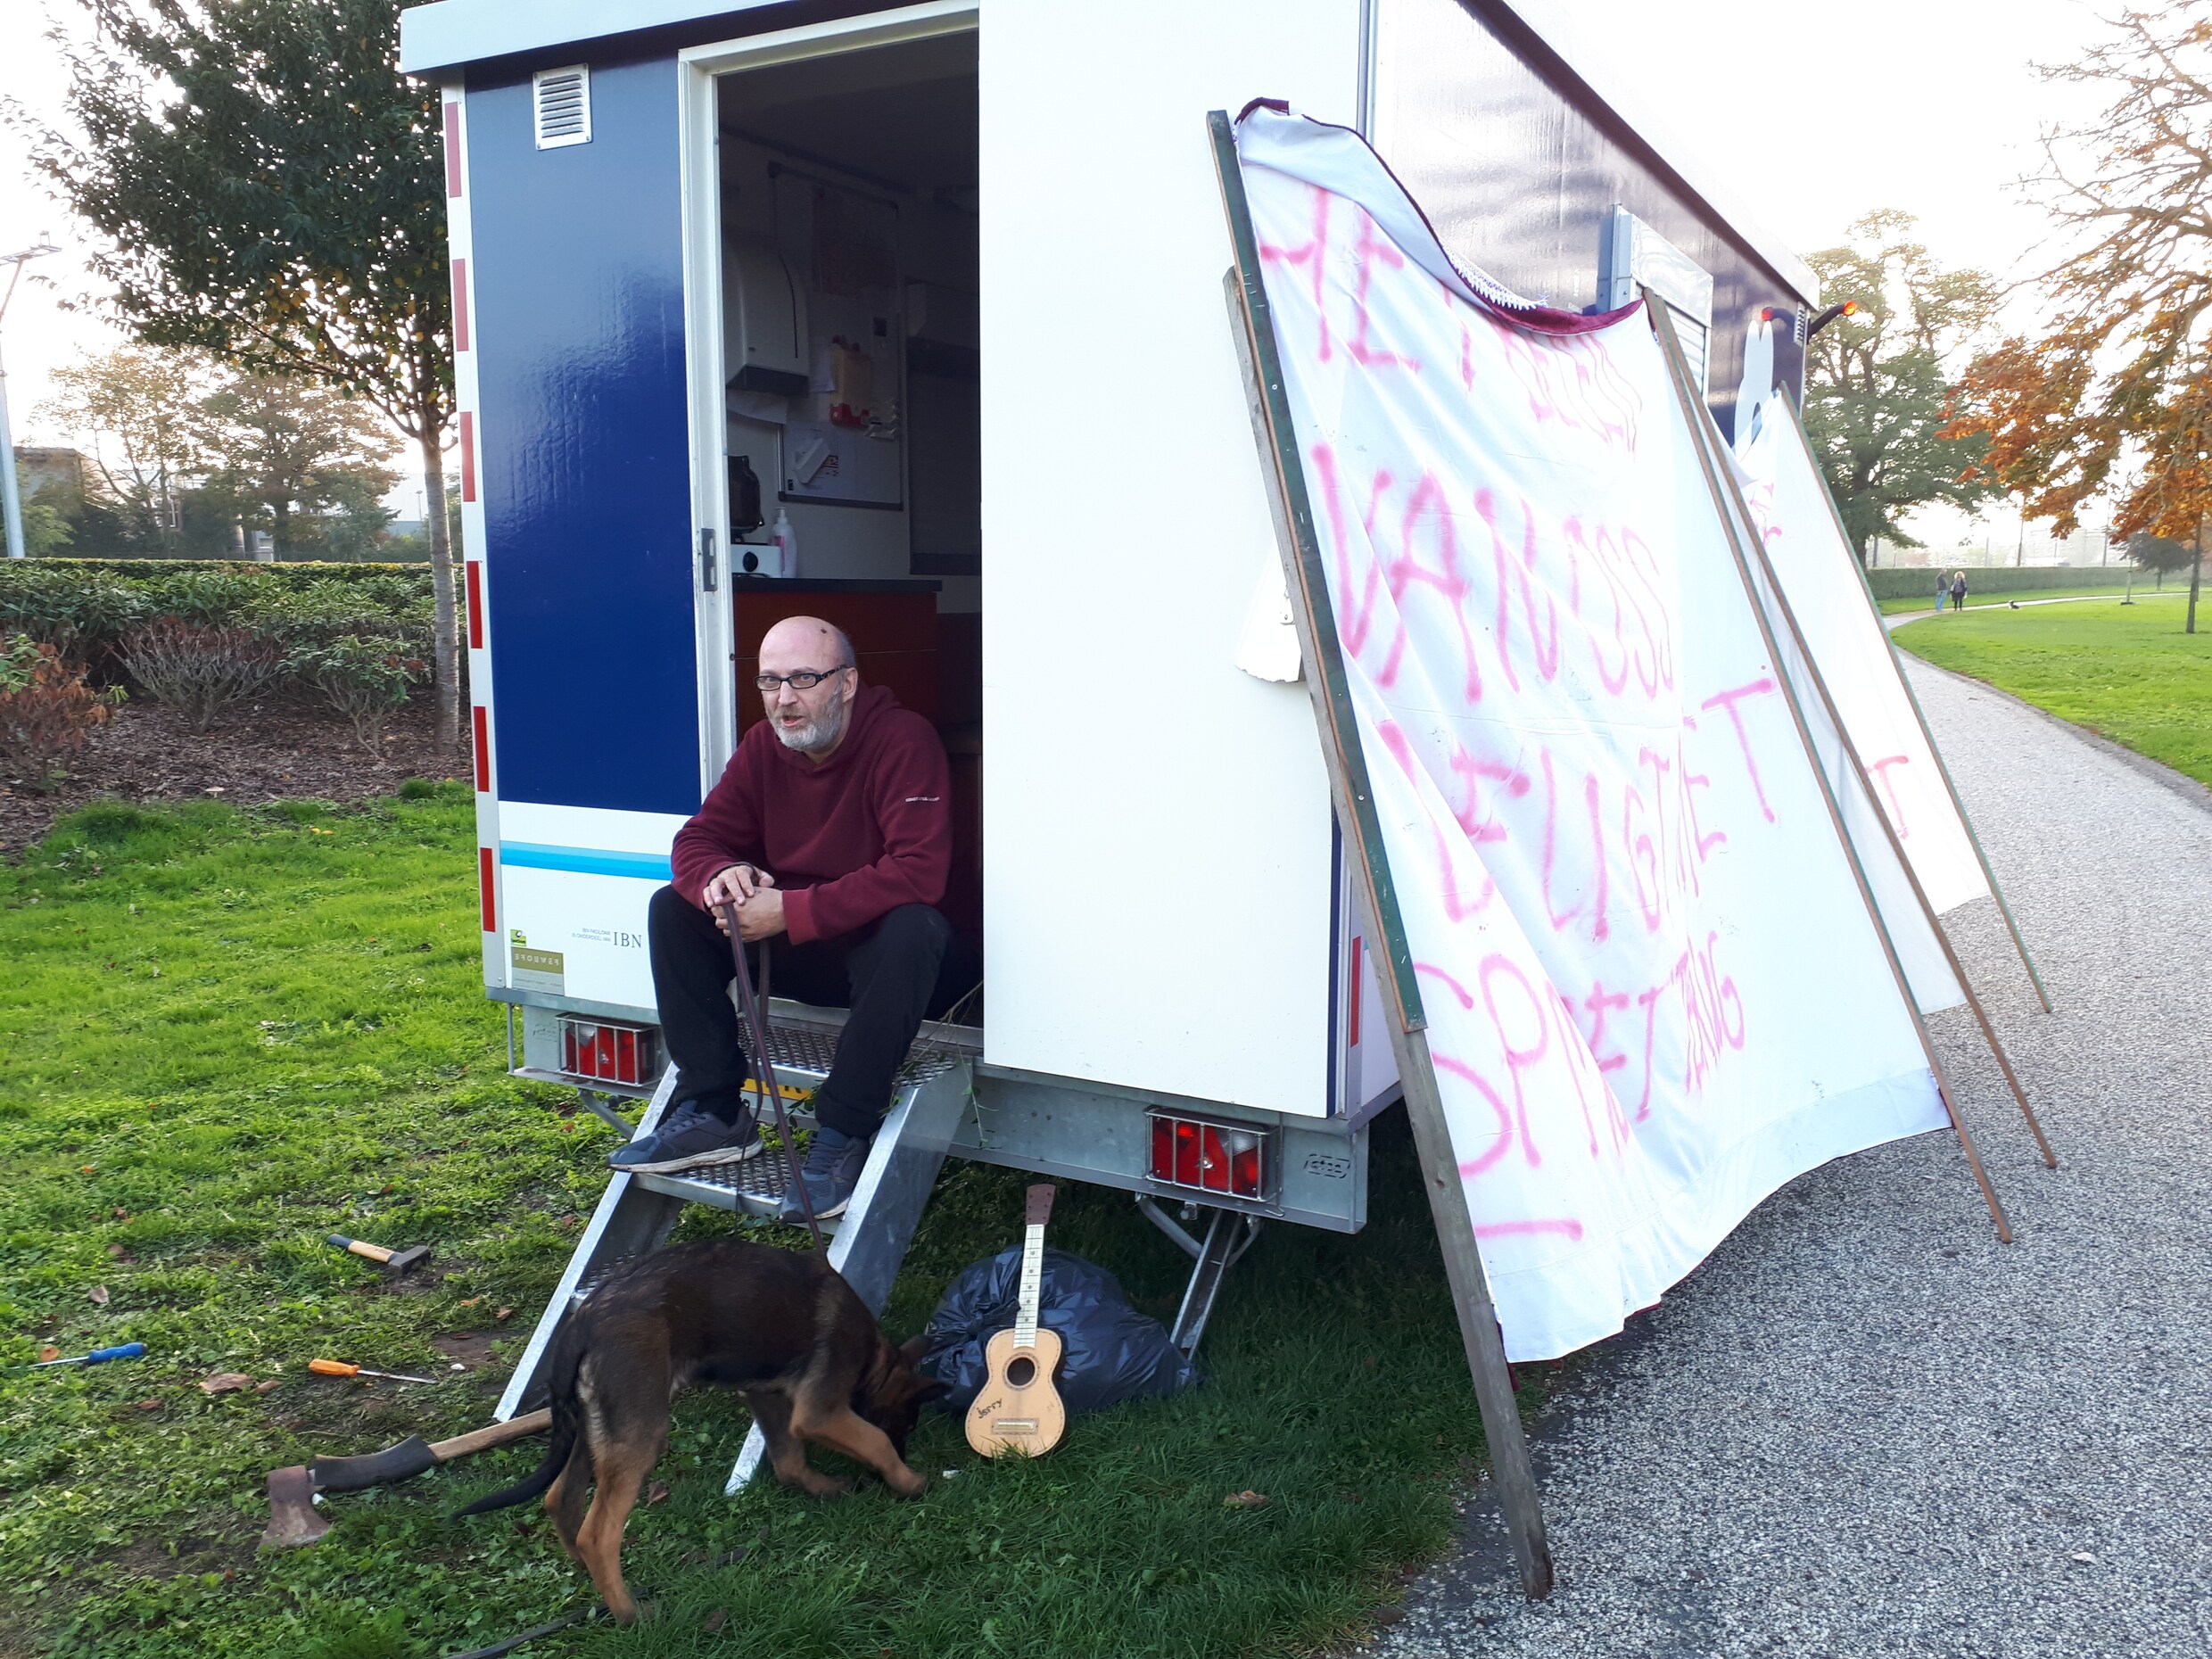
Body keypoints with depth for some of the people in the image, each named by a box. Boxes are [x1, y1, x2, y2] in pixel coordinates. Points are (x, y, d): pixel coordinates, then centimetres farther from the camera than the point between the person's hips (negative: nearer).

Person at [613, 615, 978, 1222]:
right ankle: (715, 1112, -9)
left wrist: (791, 911, -33)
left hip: (884, 951, -6)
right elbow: (696, 840, 1)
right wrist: (720, 875, -25)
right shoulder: (764, 746, -1)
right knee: (673, 909, -7)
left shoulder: (904, 740, -21)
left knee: (912, 930, -39)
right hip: (798, 951, 6)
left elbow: (918, 872, -32)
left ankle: (842, 1134, -29)